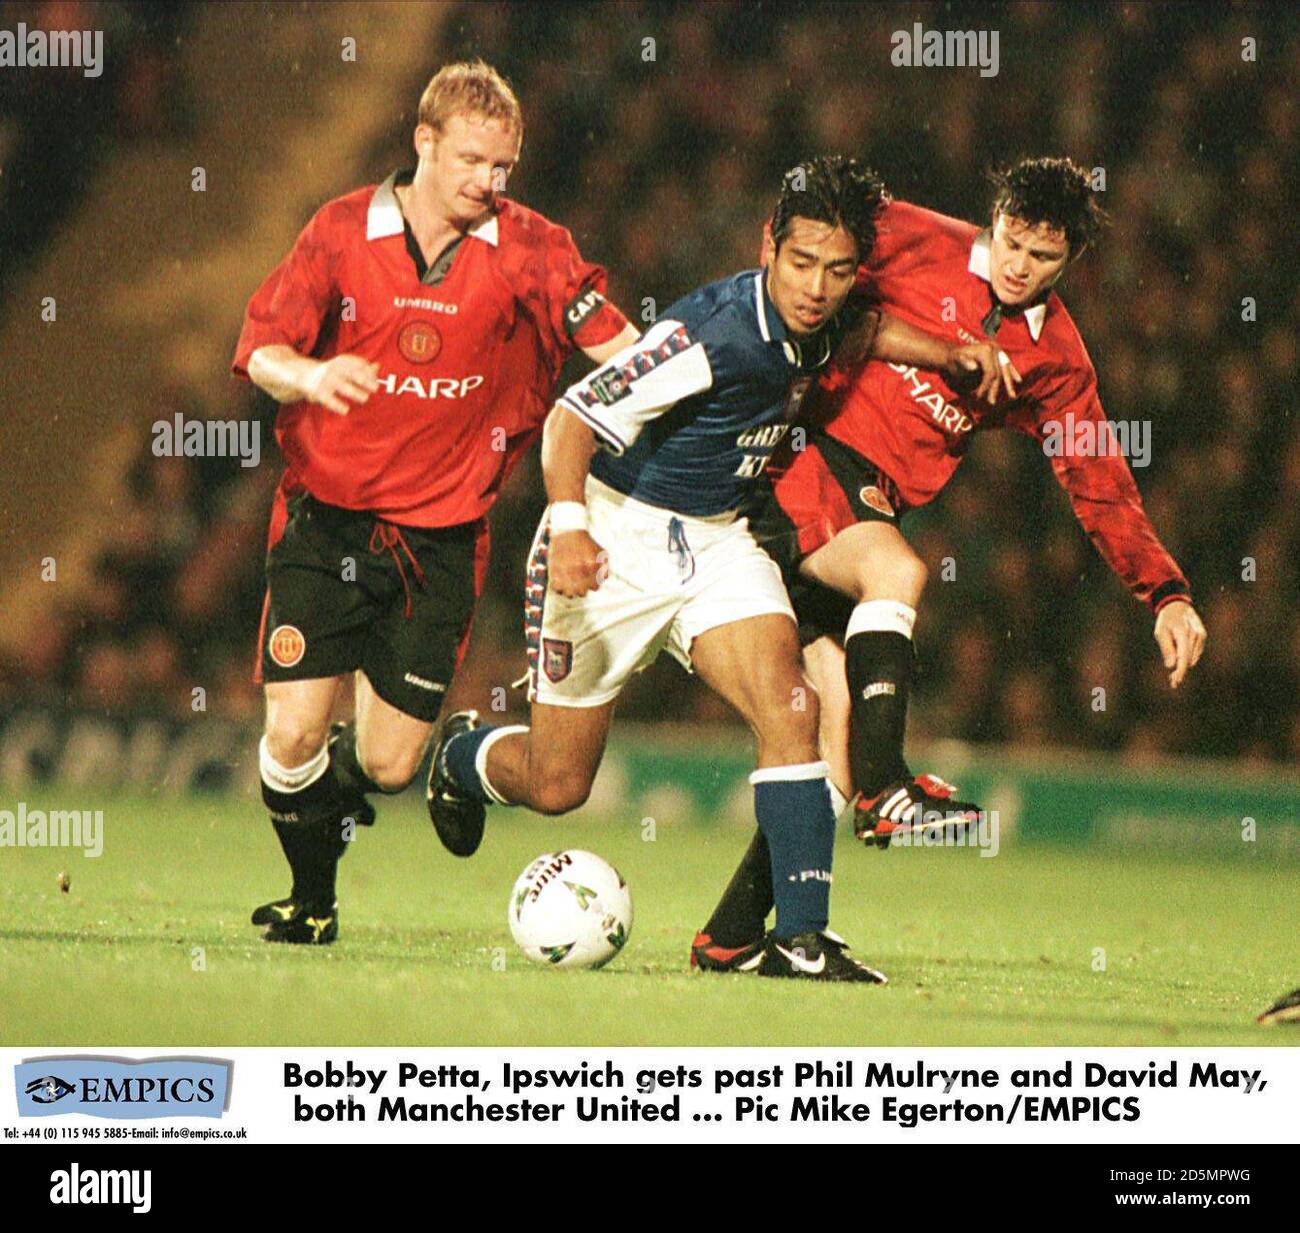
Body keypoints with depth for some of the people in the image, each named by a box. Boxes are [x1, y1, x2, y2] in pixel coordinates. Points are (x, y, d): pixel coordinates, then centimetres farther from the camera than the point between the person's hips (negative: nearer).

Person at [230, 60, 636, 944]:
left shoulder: (528, 250, -4)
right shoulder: (344, 231, -4)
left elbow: (618, 347, -5)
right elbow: (262, 349, -3)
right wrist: (307, 376, -25)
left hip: (441, 533, 1)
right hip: (327, 515, -1)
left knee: (390, 762, -2)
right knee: (294, 736, -10)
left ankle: (358, 782, 37)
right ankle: (312, 898, 19)